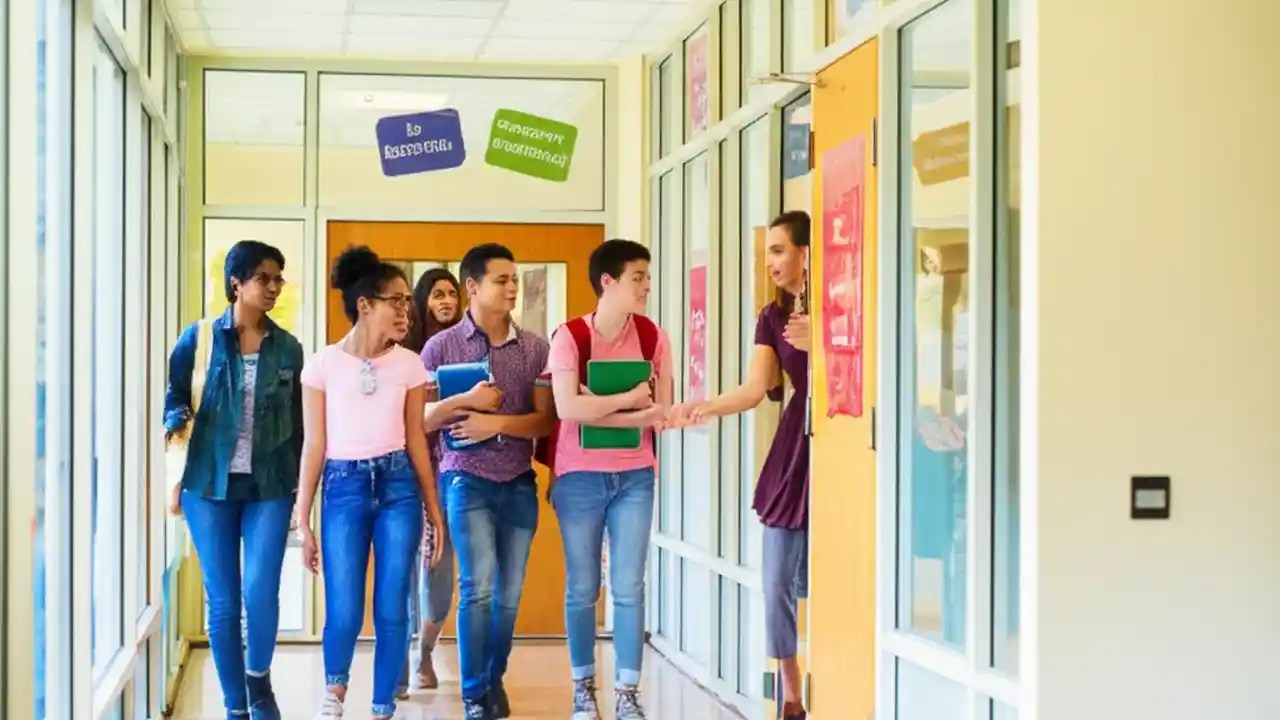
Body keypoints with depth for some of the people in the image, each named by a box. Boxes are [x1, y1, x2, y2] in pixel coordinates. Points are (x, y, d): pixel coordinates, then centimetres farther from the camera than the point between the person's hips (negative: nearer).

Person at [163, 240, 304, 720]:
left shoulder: (288, 348, 7)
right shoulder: (198, 339, 0)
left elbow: (297, 420, 12)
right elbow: (173, 399, 4)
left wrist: (294, 481, 10)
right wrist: (174, 469, -10)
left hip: (269, 487, 1)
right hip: (209, 484, -1)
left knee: (261, 592, -11)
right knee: (222, 600, 2)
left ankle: (259, 677, 17)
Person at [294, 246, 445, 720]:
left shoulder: (409, 365, 5)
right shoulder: (323, 364, -1)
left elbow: (415, 441, 9)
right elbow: (314, 446, 1)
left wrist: (434, 511, 9)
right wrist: (303, 520, 0)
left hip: (398, 486, 2)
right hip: (343, 487, -2)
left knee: (392, 610, 1)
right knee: (344, 612, -6)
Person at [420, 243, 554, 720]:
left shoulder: (534, 347, 3)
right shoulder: (441, 346, -1)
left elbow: (546, 420, 0)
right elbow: (419, 420, -2)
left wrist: (497, 422, -15)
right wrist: (466, 401, -17)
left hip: (519, 483, 3)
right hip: (467, 480, -3)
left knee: (509, 592, 9)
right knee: (479, 587, -11)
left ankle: (495, 680, 27)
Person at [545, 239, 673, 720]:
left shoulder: (652, 337, 1)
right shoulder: (570, 336, -8)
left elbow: (660, 415, -4)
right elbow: (567, 408, -20)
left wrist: (599, 409, -14)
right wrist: (629, 400, -14)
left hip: (634, 477, 2)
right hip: (580, 477, -2)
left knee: (629, 588, 0)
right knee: (582, 588, 7)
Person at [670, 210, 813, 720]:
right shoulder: (772, 318, 10)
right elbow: (754, 389, -3)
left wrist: (818, 345, -18)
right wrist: (704, 408, -19)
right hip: (792, 453, 5)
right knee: (778, 581, 3)